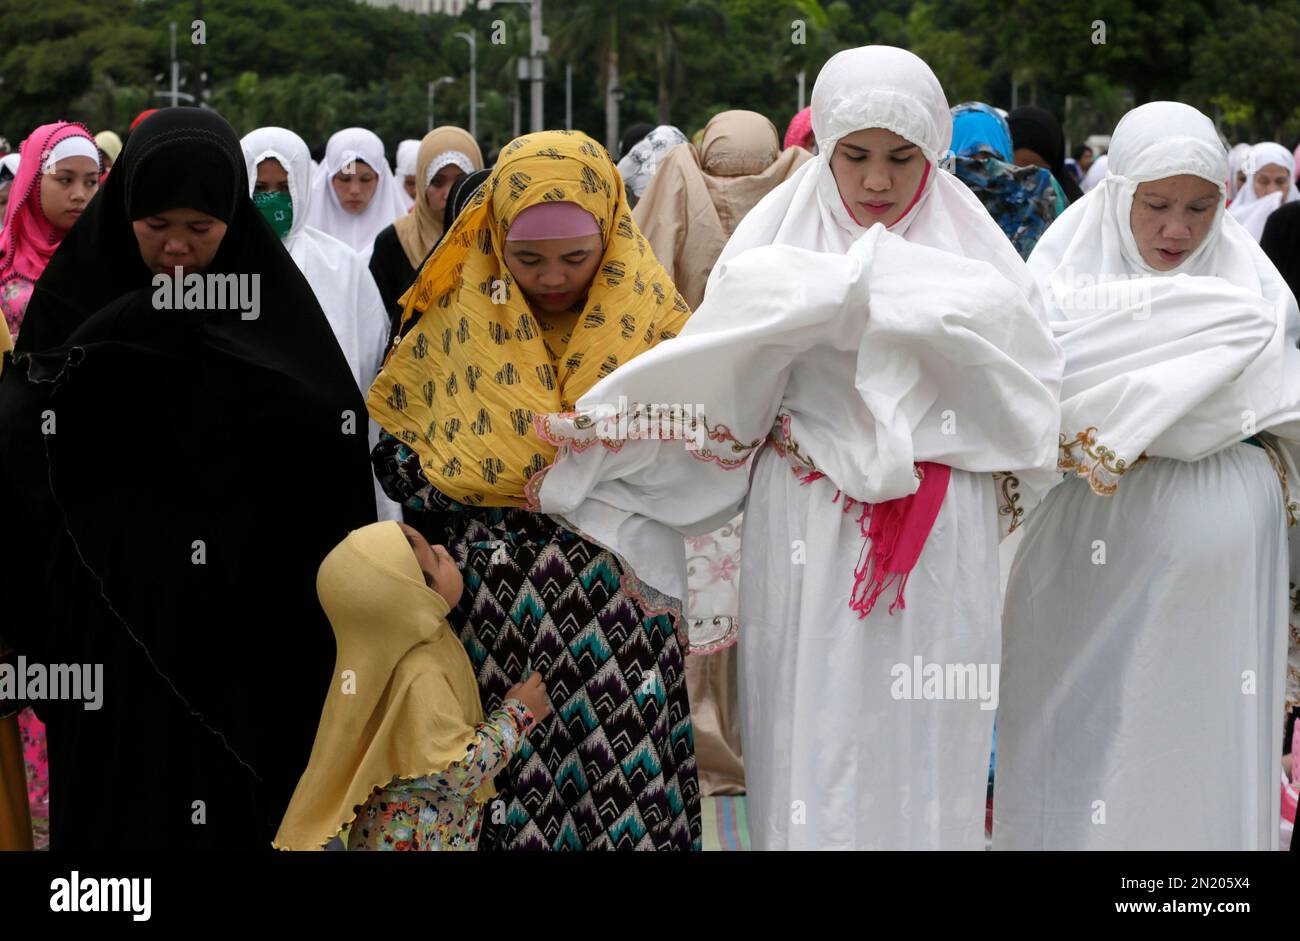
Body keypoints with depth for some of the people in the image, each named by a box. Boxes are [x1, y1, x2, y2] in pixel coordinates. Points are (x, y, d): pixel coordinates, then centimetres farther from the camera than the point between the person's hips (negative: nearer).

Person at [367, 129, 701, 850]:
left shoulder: (651, 316, 0)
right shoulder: (454, 314, 1)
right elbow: (391, 443, 7)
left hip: (612, 600, 0)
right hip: (484, 598, 0)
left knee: (618, 790, -1)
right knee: (497, 791, 2)